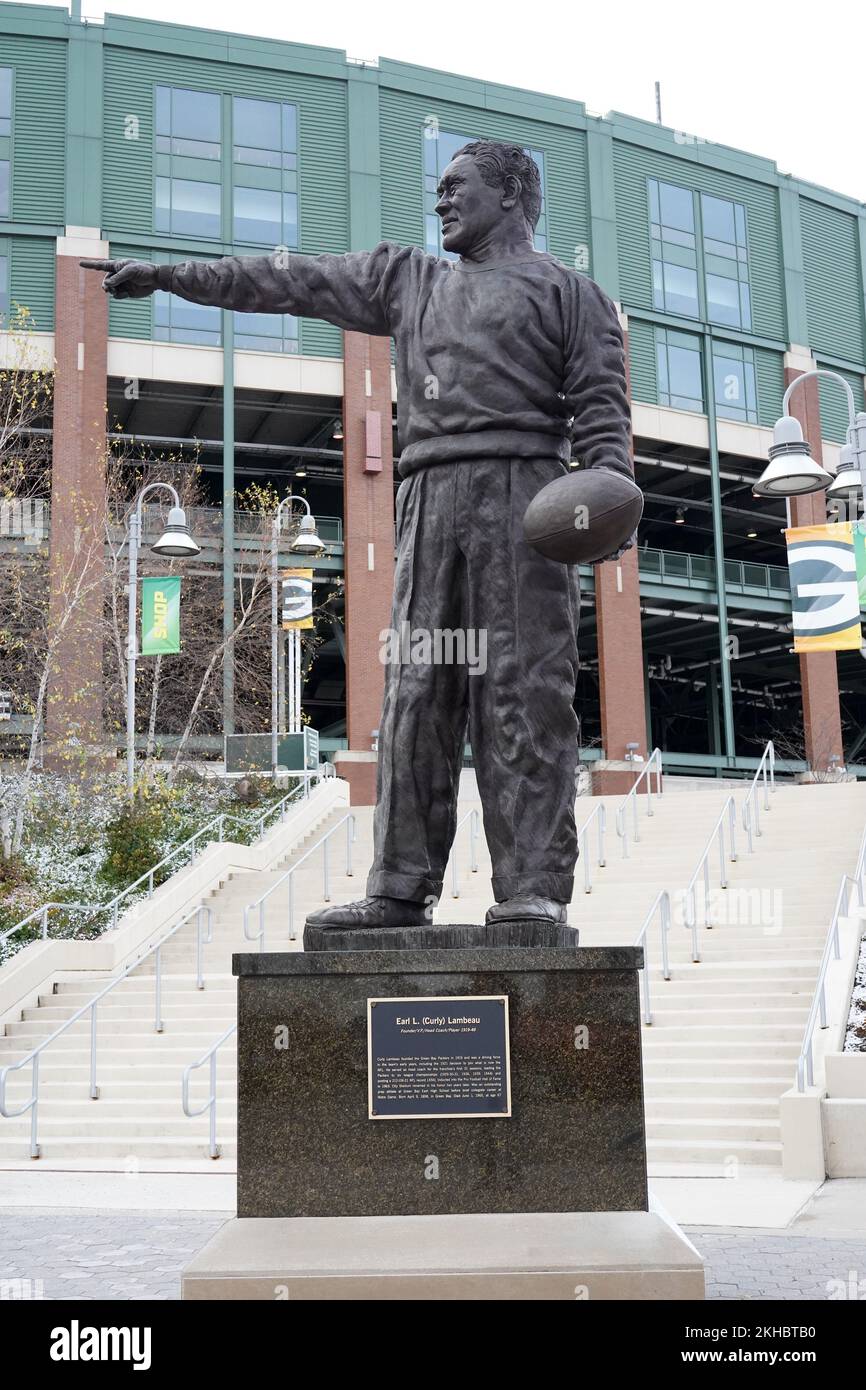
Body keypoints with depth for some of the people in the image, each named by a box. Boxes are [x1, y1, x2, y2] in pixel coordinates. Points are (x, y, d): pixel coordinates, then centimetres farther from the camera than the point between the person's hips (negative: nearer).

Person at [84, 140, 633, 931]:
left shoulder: (566, 290, 15)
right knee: (416, 693, -2)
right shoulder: (408, 279, 28)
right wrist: (168, 276, 21)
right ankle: (400, 888, -2)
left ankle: (533, 889, -11)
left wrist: (608, 479, -15)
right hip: (430, 499, 5)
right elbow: (293, 280, 24)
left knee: (525, 692, -10)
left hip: (520, 489, -4)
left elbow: (600, 400, 4)